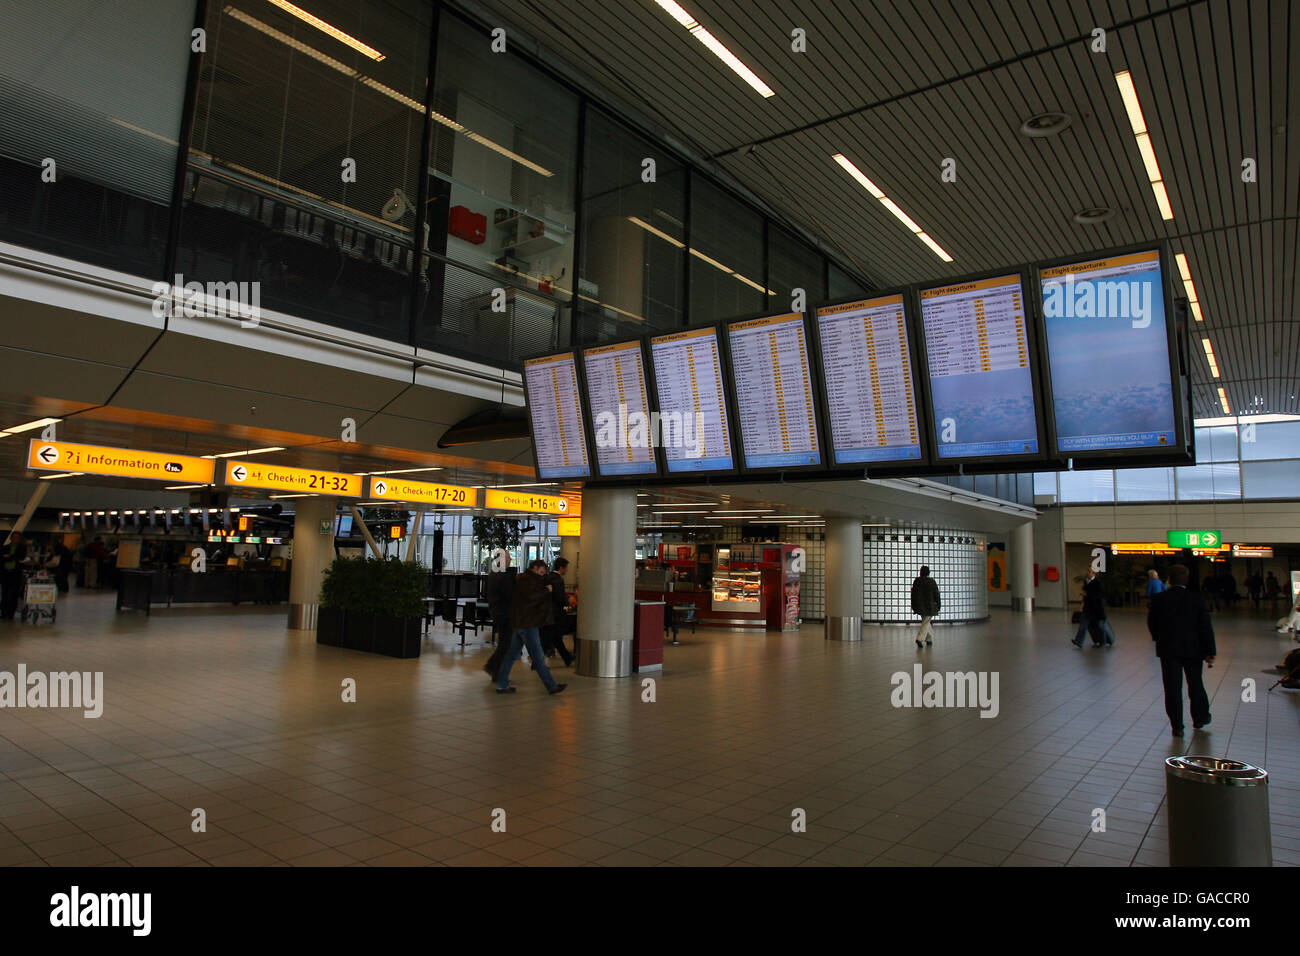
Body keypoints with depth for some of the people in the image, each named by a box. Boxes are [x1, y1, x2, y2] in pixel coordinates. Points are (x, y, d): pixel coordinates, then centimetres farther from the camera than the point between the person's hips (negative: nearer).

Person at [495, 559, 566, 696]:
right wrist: (546, 590, -16)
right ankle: (551, 686, 2)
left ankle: (502, 685, 16)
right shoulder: (526, 579, -13)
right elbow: (531, 596, -28)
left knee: (512, 654, 12)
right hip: (527, 624, -10)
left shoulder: (525, 578, 20)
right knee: (538, 657, -4)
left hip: (520, 623, 10)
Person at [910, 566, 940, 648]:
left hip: (920, 606, 4)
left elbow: (913, 594, 2)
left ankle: (930, 639, 25)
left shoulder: (916, 581, -1)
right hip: (929, 606, -4)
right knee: (926, 622, 1)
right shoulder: (932, 581, -11)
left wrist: (914, 607, 10)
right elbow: (936, 594, -6)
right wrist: (938, 607, 3)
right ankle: (919, 638, -14)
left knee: (925, 621, 20)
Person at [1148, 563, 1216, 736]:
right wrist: (1210, 651, -1)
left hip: (1168, 650, -1)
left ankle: (1177, 726, 5)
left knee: (1172, 688, 3)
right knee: (1195, 684, 19)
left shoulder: (1158, 599, -7)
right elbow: (1206, 626, -7)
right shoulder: (1196, 599, -8)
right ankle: (1200, 717, 35)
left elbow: (1152, 624, 2)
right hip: (1193, 649, 1)